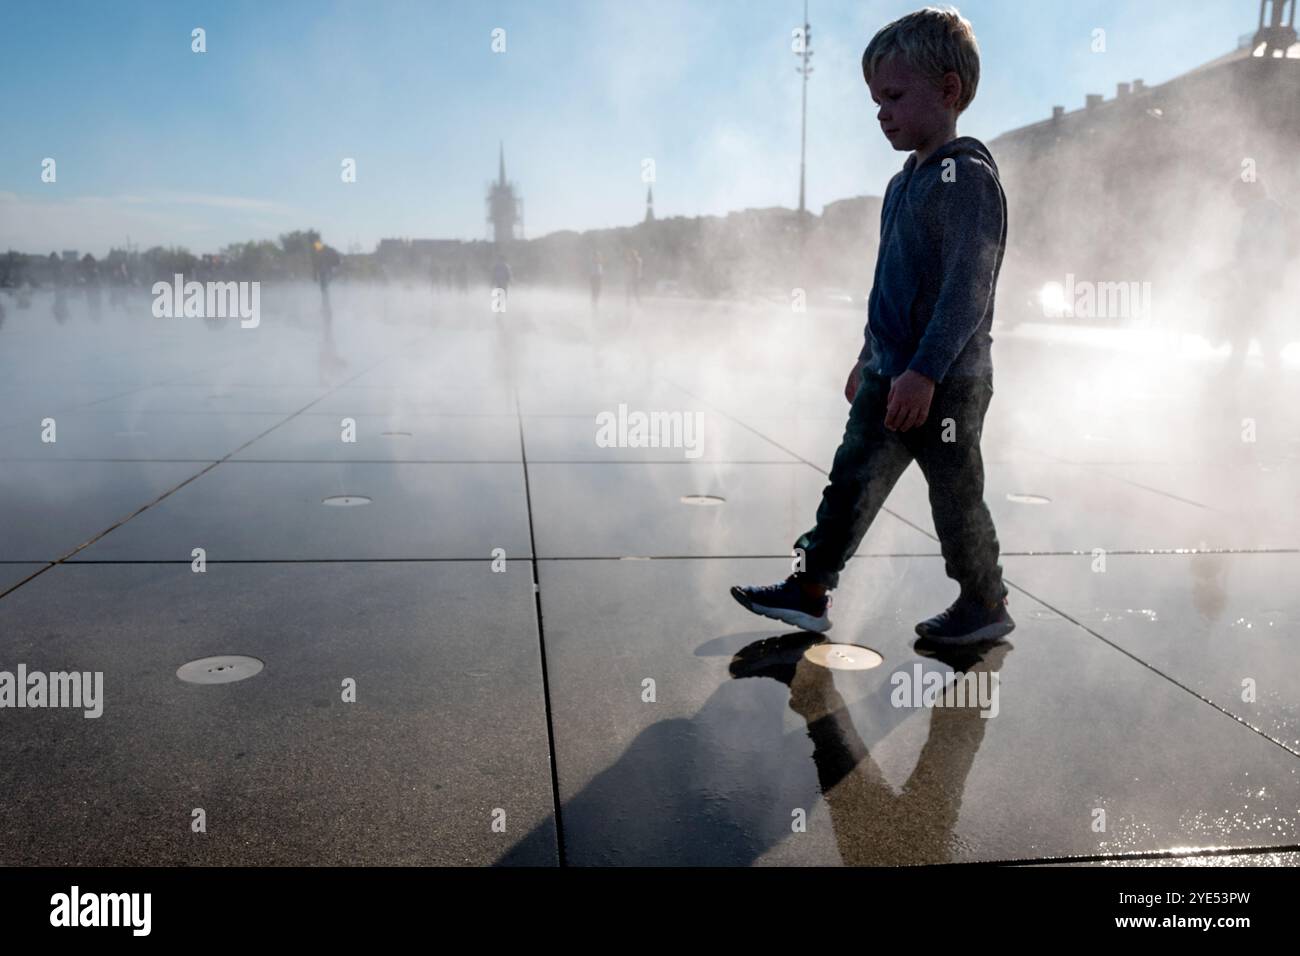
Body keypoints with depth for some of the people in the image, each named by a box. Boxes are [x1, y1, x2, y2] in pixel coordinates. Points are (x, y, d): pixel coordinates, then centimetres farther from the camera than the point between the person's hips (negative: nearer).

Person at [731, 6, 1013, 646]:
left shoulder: (967, 175, -16)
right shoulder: (904, 183, 13)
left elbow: (968, 285, -24)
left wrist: (923, 371, -28)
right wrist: (870, 359, 24)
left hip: (947, 381, -9)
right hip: (888, 374, 9)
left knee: (956, 496, 5)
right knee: (851, 480, 10)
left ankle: (985, 606, 23)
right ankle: (811, 590, 18)